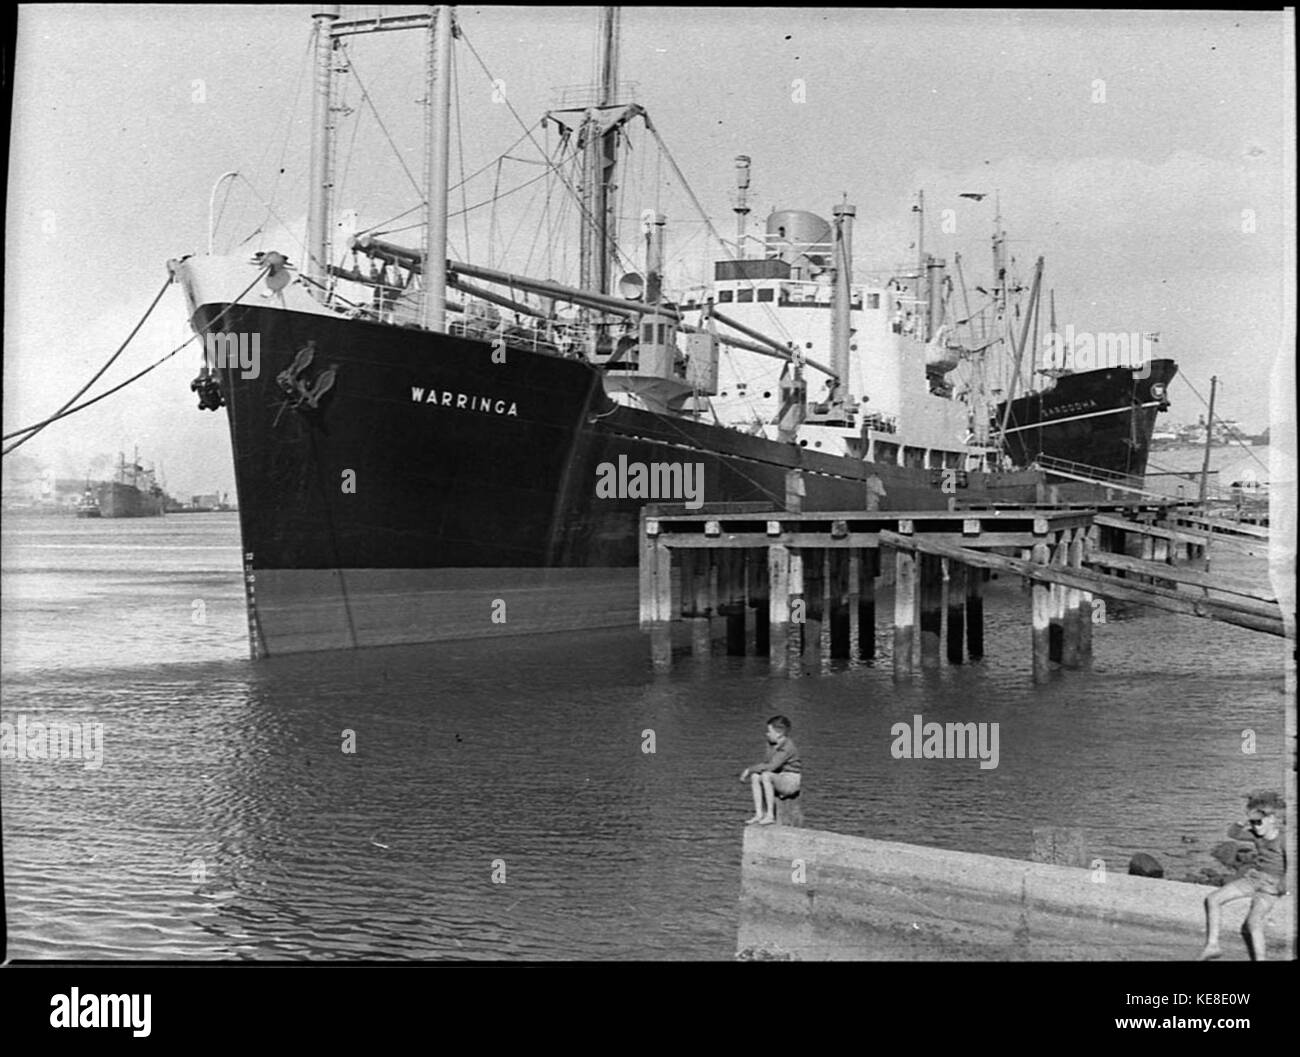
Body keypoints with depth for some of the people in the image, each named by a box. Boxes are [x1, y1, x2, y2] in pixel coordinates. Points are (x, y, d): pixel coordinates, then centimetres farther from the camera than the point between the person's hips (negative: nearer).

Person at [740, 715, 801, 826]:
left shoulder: (787, 747, -21)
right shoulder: (772, 745, 8)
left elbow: (771, 766, -27)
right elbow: (767, 763, 12)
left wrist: (750, 770, -20)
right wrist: (751, 771, -5)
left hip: (792, 781, -9)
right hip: (780, 780, 9)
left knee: (766, 775, -31)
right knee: (755, 776, -8)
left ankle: (770, 815, -25)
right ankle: (759, 814, -9)